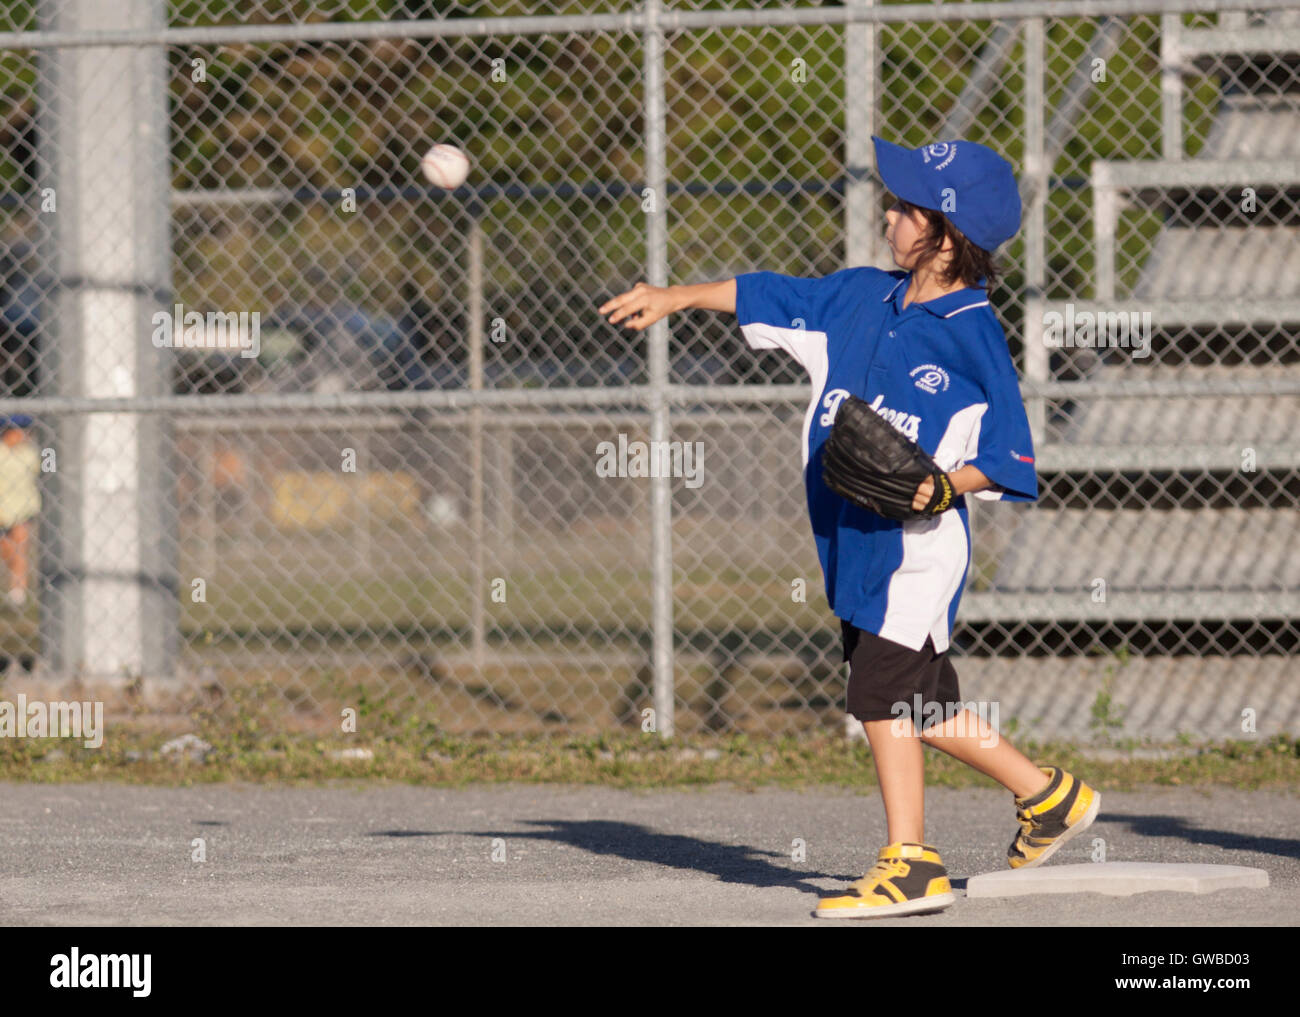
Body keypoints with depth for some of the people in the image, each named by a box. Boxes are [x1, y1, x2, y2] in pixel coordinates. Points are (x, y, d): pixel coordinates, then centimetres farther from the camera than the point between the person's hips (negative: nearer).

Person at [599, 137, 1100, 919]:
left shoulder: (972, 335, -12)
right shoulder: (862, 298, 9)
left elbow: (1007, 458, -10)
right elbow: (767, 297, 22)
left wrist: (942, 485, -24)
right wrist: (675, 298, 24)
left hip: (918, 541, -8)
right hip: (856, 538, 8)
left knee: (881, 692, -9)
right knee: (920, 704, 12)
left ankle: (910, 865, -2)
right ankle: (1047, 795, 27)